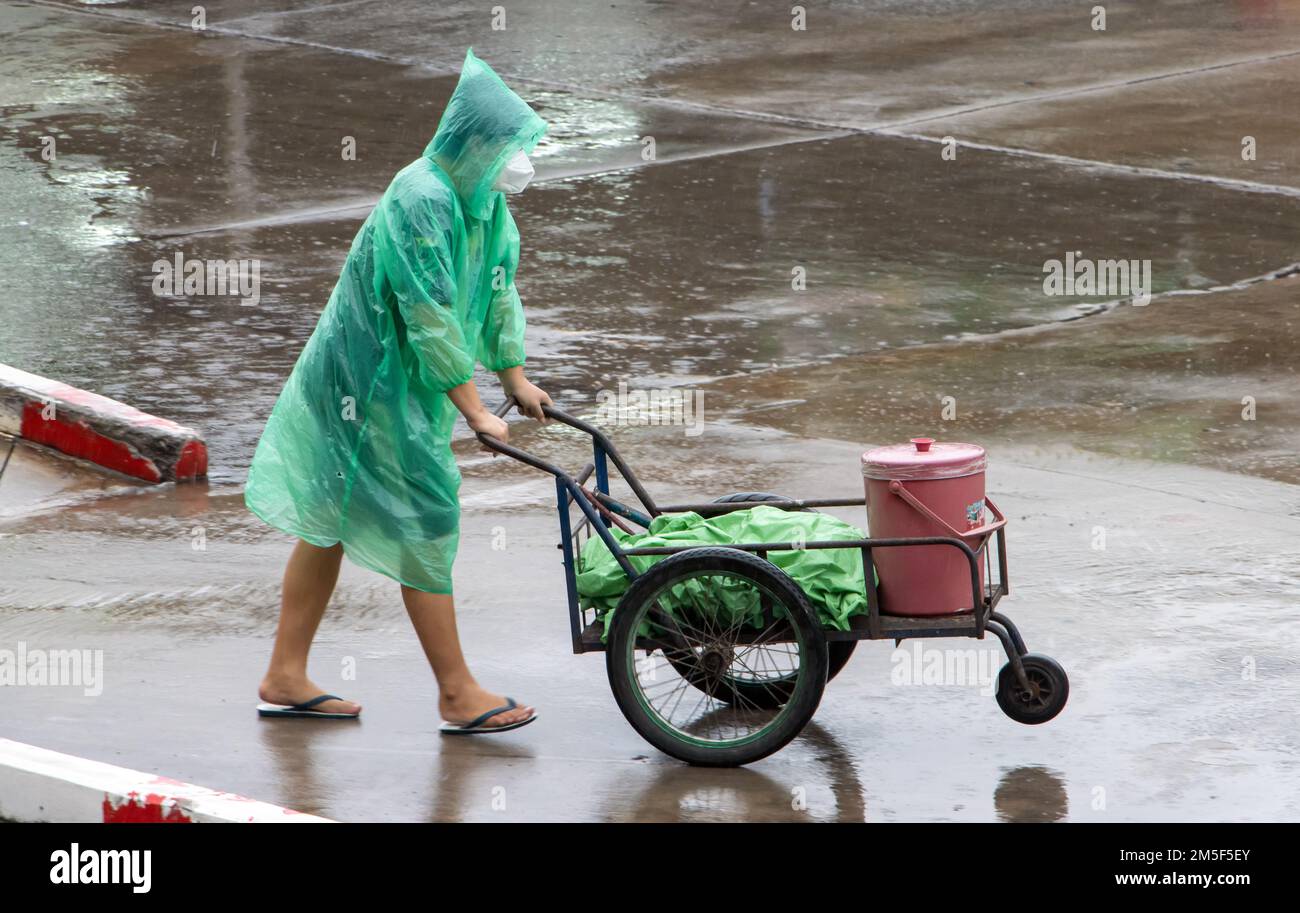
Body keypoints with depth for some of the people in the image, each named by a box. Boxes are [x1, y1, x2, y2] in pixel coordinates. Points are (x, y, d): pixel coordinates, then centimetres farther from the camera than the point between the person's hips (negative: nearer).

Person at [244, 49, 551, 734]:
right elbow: (432, 319, -26)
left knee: (332, 520, 14)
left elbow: (498, 294, 13)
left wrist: (516, 380, 13)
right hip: (374, 386, -10)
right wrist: (475, 413, -22)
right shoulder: (420, 201, -26)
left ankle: (285, 678, 22)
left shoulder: (484, 202, 3)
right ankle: (458, 696, 3)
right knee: (423, 524, -4)